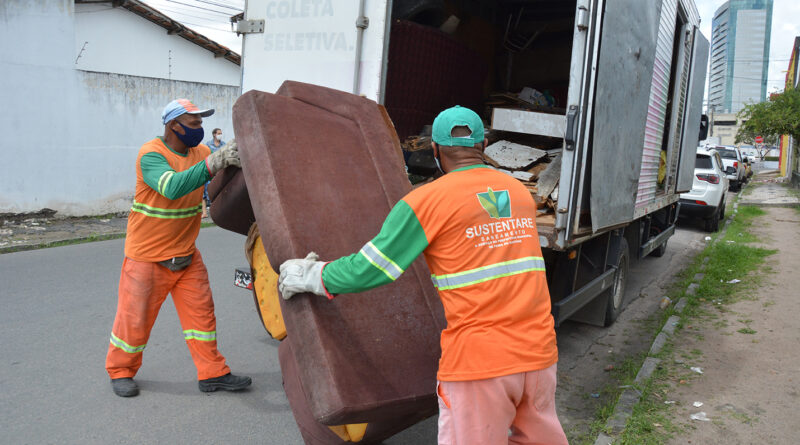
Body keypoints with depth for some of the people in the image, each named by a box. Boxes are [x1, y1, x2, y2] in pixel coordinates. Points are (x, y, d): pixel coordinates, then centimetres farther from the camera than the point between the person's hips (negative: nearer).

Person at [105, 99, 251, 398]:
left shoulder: (199, 152, 0)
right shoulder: (151, 155, -21)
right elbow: (173, 186, -40)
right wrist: (215, 162, -50)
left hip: (186, 254, 6)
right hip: (148, 255, -6)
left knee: (201, 311, 7)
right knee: (135, 316, 7)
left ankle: (212, 373, 17)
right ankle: (120, 371, 30)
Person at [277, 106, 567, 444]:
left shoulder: (427, 200, -6)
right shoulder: (521, 192, 11)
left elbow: (369, 270, -6)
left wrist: (311, 276, 11)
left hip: (478, 361, -5)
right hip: (538, 352, 6)